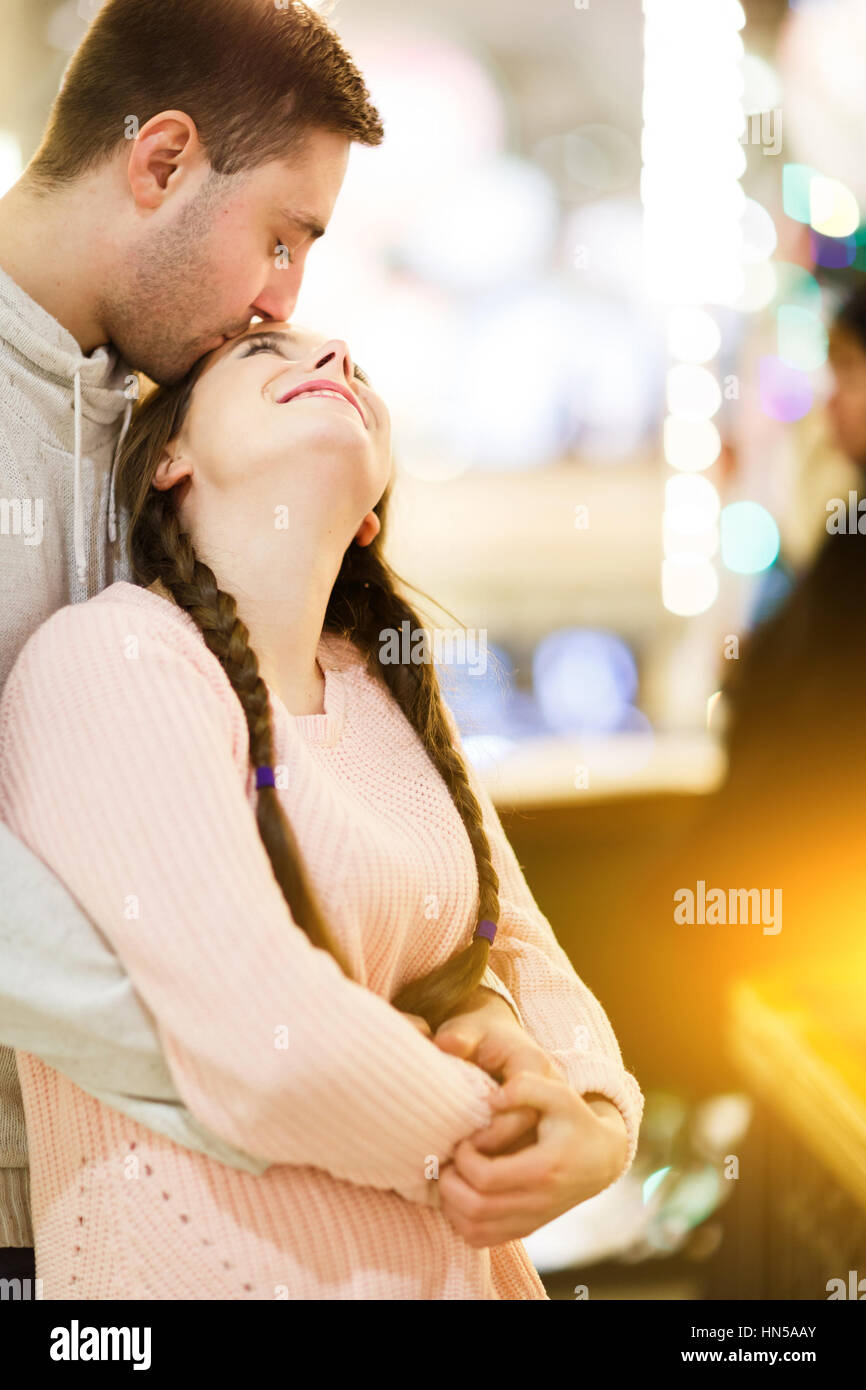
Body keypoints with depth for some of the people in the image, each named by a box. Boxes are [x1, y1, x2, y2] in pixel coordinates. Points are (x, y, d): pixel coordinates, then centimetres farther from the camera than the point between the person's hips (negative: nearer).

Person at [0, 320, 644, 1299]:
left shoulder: (383, 696, 9)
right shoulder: (113, 656, -16)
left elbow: (526, 960, 10)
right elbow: (274, 1047, -25)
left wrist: (599, 1128, -9)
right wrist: (482, 1130, -10)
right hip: (209, 1264, -7)